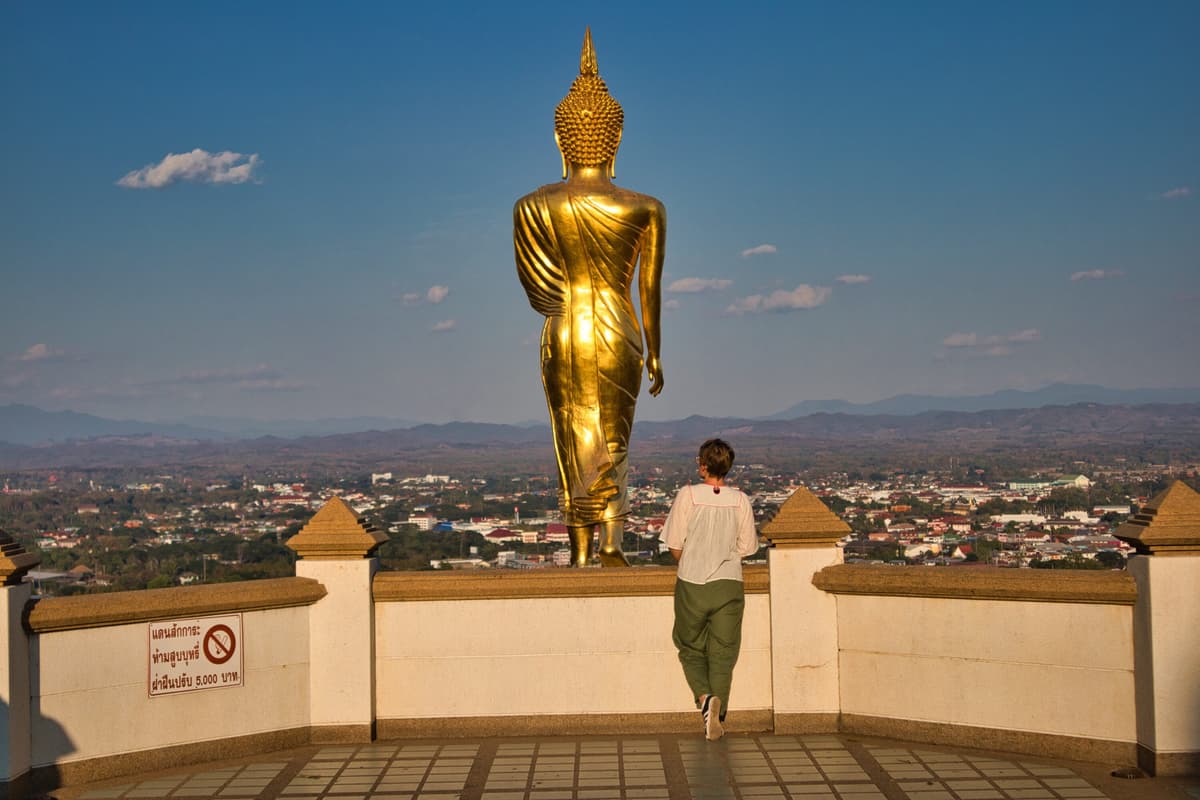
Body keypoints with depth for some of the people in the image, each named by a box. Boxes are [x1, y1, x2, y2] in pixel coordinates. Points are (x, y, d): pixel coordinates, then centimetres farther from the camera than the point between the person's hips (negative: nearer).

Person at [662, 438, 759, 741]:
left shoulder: (687, 495, -10)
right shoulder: (740, 500, -5)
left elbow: (675, 546, -5)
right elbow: (748, 547, 3)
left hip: (692, 584, -1)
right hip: (729, 585, 1)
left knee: (691, 649, 15)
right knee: (723, 654, 9)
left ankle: (705, 696, -10)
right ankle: (717, 721, 7)